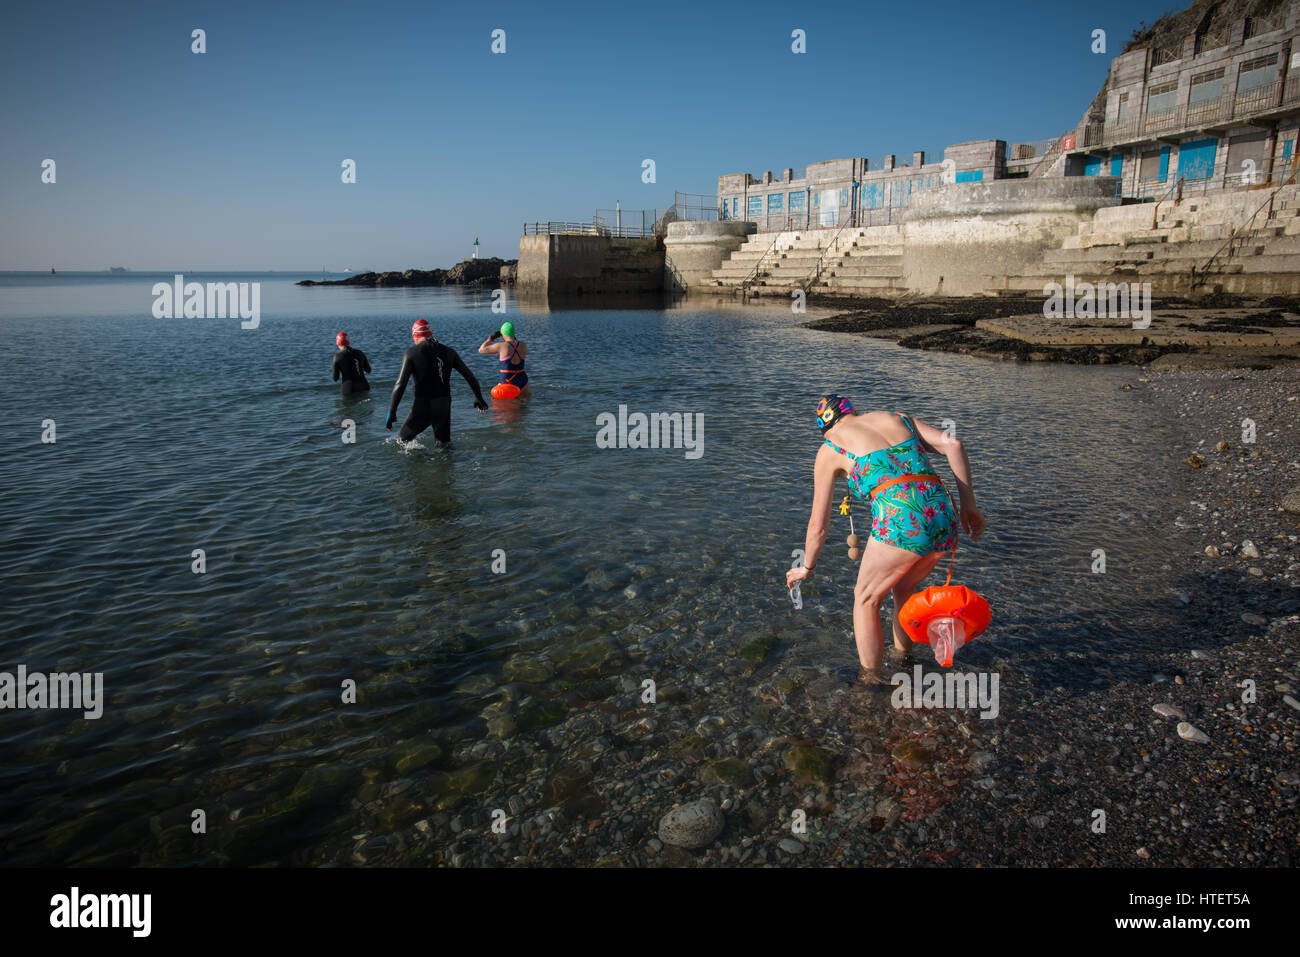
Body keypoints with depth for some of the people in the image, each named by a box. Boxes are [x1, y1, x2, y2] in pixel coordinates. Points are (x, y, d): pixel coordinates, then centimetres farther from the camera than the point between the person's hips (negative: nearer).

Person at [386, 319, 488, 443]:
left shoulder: (412, 352, -2)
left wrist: (391, 412, -8)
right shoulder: (448, 351, 9)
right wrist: (479, 398, 24)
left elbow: (400, 384, -9)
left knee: (402, 441, 12)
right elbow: (470, 376, 12)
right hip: (444, 406, 4)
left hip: (422, 407, -4)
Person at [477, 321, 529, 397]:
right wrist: (514, 339, 28)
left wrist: (491, 338, 12)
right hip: (522, 381, 3)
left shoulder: (501, 346, -9)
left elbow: (481, 350, 3)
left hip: (506, 381, -3)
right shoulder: (523, 345, 3)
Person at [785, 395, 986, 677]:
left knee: (866, 600, 19)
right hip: (944, 518, 5)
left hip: (900, 523, -5)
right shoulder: (898, 418, 26)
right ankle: (901, 656, 47)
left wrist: (806, 567, 31)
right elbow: (953, 445, 11)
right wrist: (968, 505, 13)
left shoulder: (830, 449, 14)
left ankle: (870, 680, 26)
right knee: (903, 589, 31)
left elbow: (818, 526, 16)